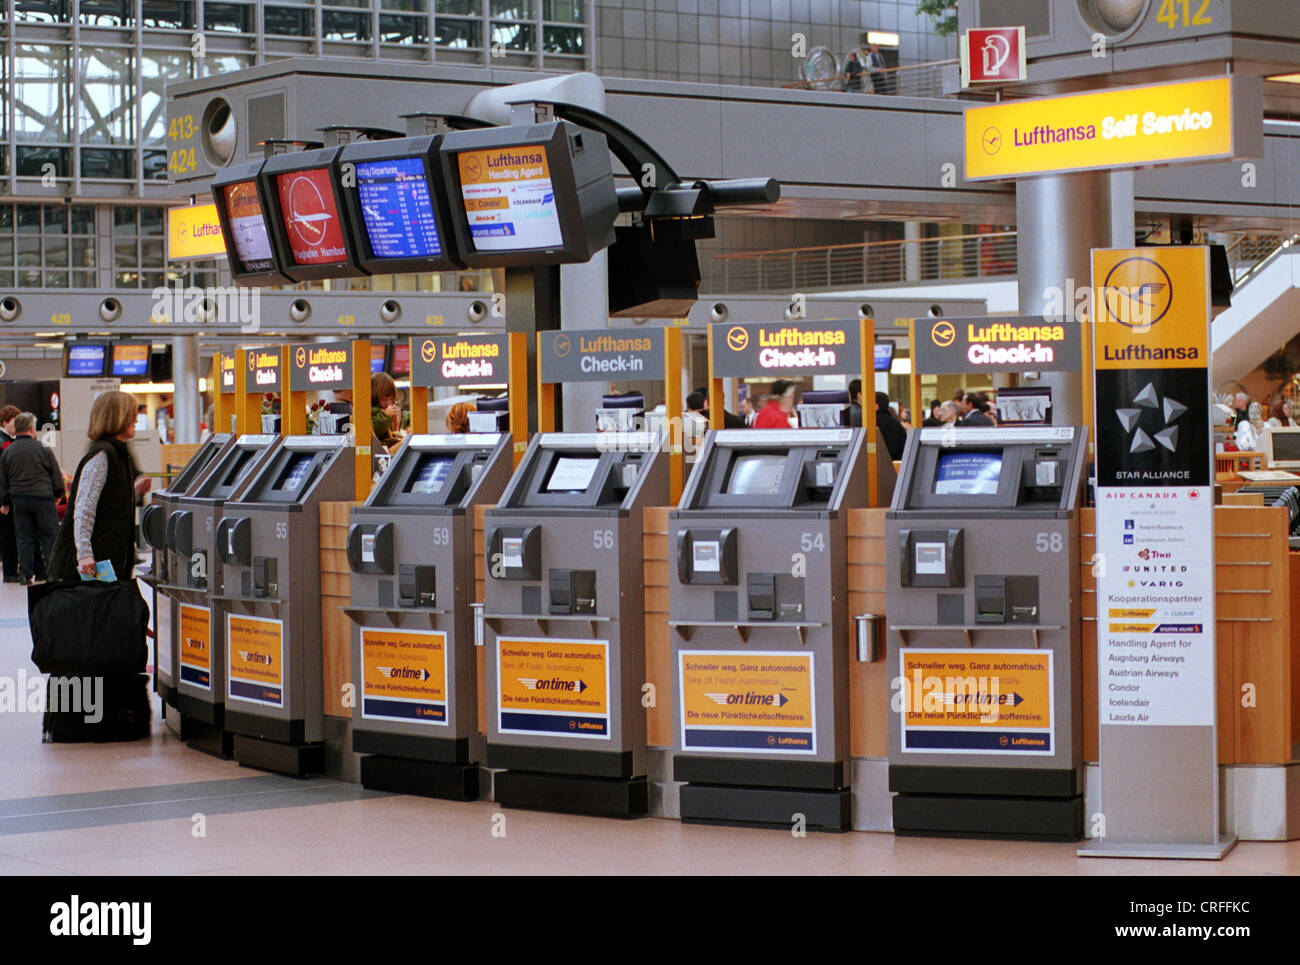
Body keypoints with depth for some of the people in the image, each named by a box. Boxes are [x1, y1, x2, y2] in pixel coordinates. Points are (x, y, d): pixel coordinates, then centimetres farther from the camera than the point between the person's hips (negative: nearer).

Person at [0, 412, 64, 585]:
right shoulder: (42, 449, -6)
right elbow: (56, 475, 0)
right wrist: (58, 494, 16)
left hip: (19, 500, 4)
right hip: (43, 498, -4)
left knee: (24, 538, 9)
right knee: (49, 536, 3)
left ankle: (25, 574, 9)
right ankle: (51, 572, 1)